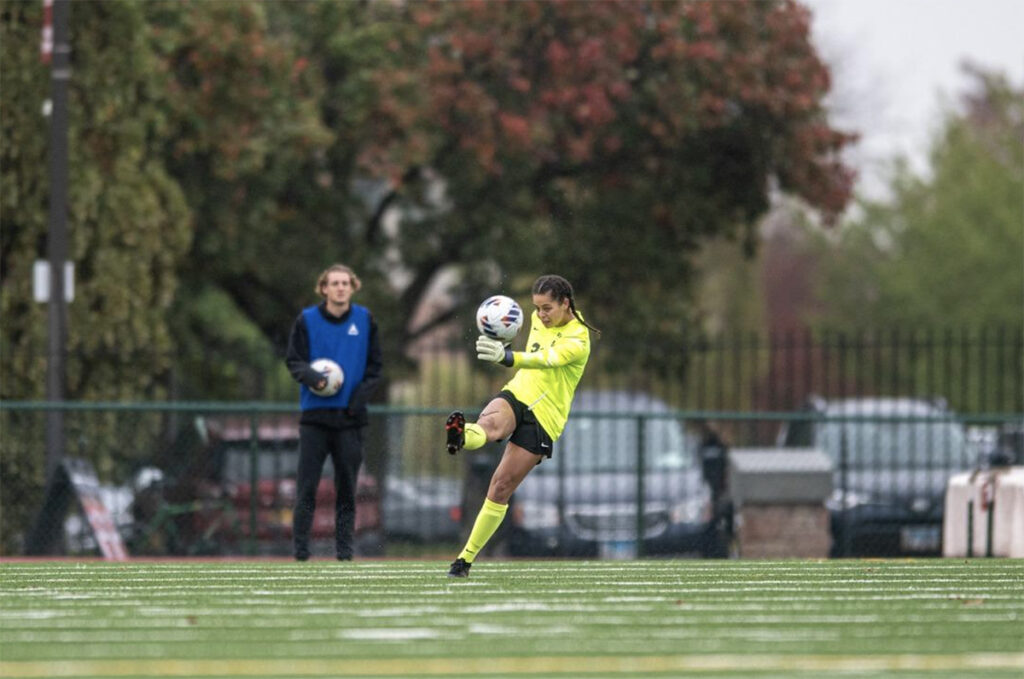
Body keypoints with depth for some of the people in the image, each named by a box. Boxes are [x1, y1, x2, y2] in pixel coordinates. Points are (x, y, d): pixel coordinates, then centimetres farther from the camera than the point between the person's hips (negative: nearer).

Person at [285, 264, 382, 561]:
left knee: (347, 486, 4)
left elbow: (374, 366, 10)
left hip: (351, 416, 1)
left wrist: (361, 395, -5)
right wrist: (311, 376, -19)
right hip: (315, 414, -1)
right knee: (307, 486, -5)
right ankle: (300, 550, -3)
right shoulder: (307, 320, 2)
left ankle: (344, 548, 9)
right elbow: (294, 361, 2)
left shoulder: (365, 320, 7)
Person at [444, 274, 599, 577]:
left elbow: (546, 359, -36)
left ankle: (466, 558, 3)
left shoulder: (578, 341, -15)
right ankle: (461, 436, -70)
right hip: (516, 396, 4)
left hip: (543, 418, -4)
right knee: (491, 423, -35)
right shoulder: (538, 320, 8)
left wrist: (506, 357, -52)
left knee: (501, 488, -6)